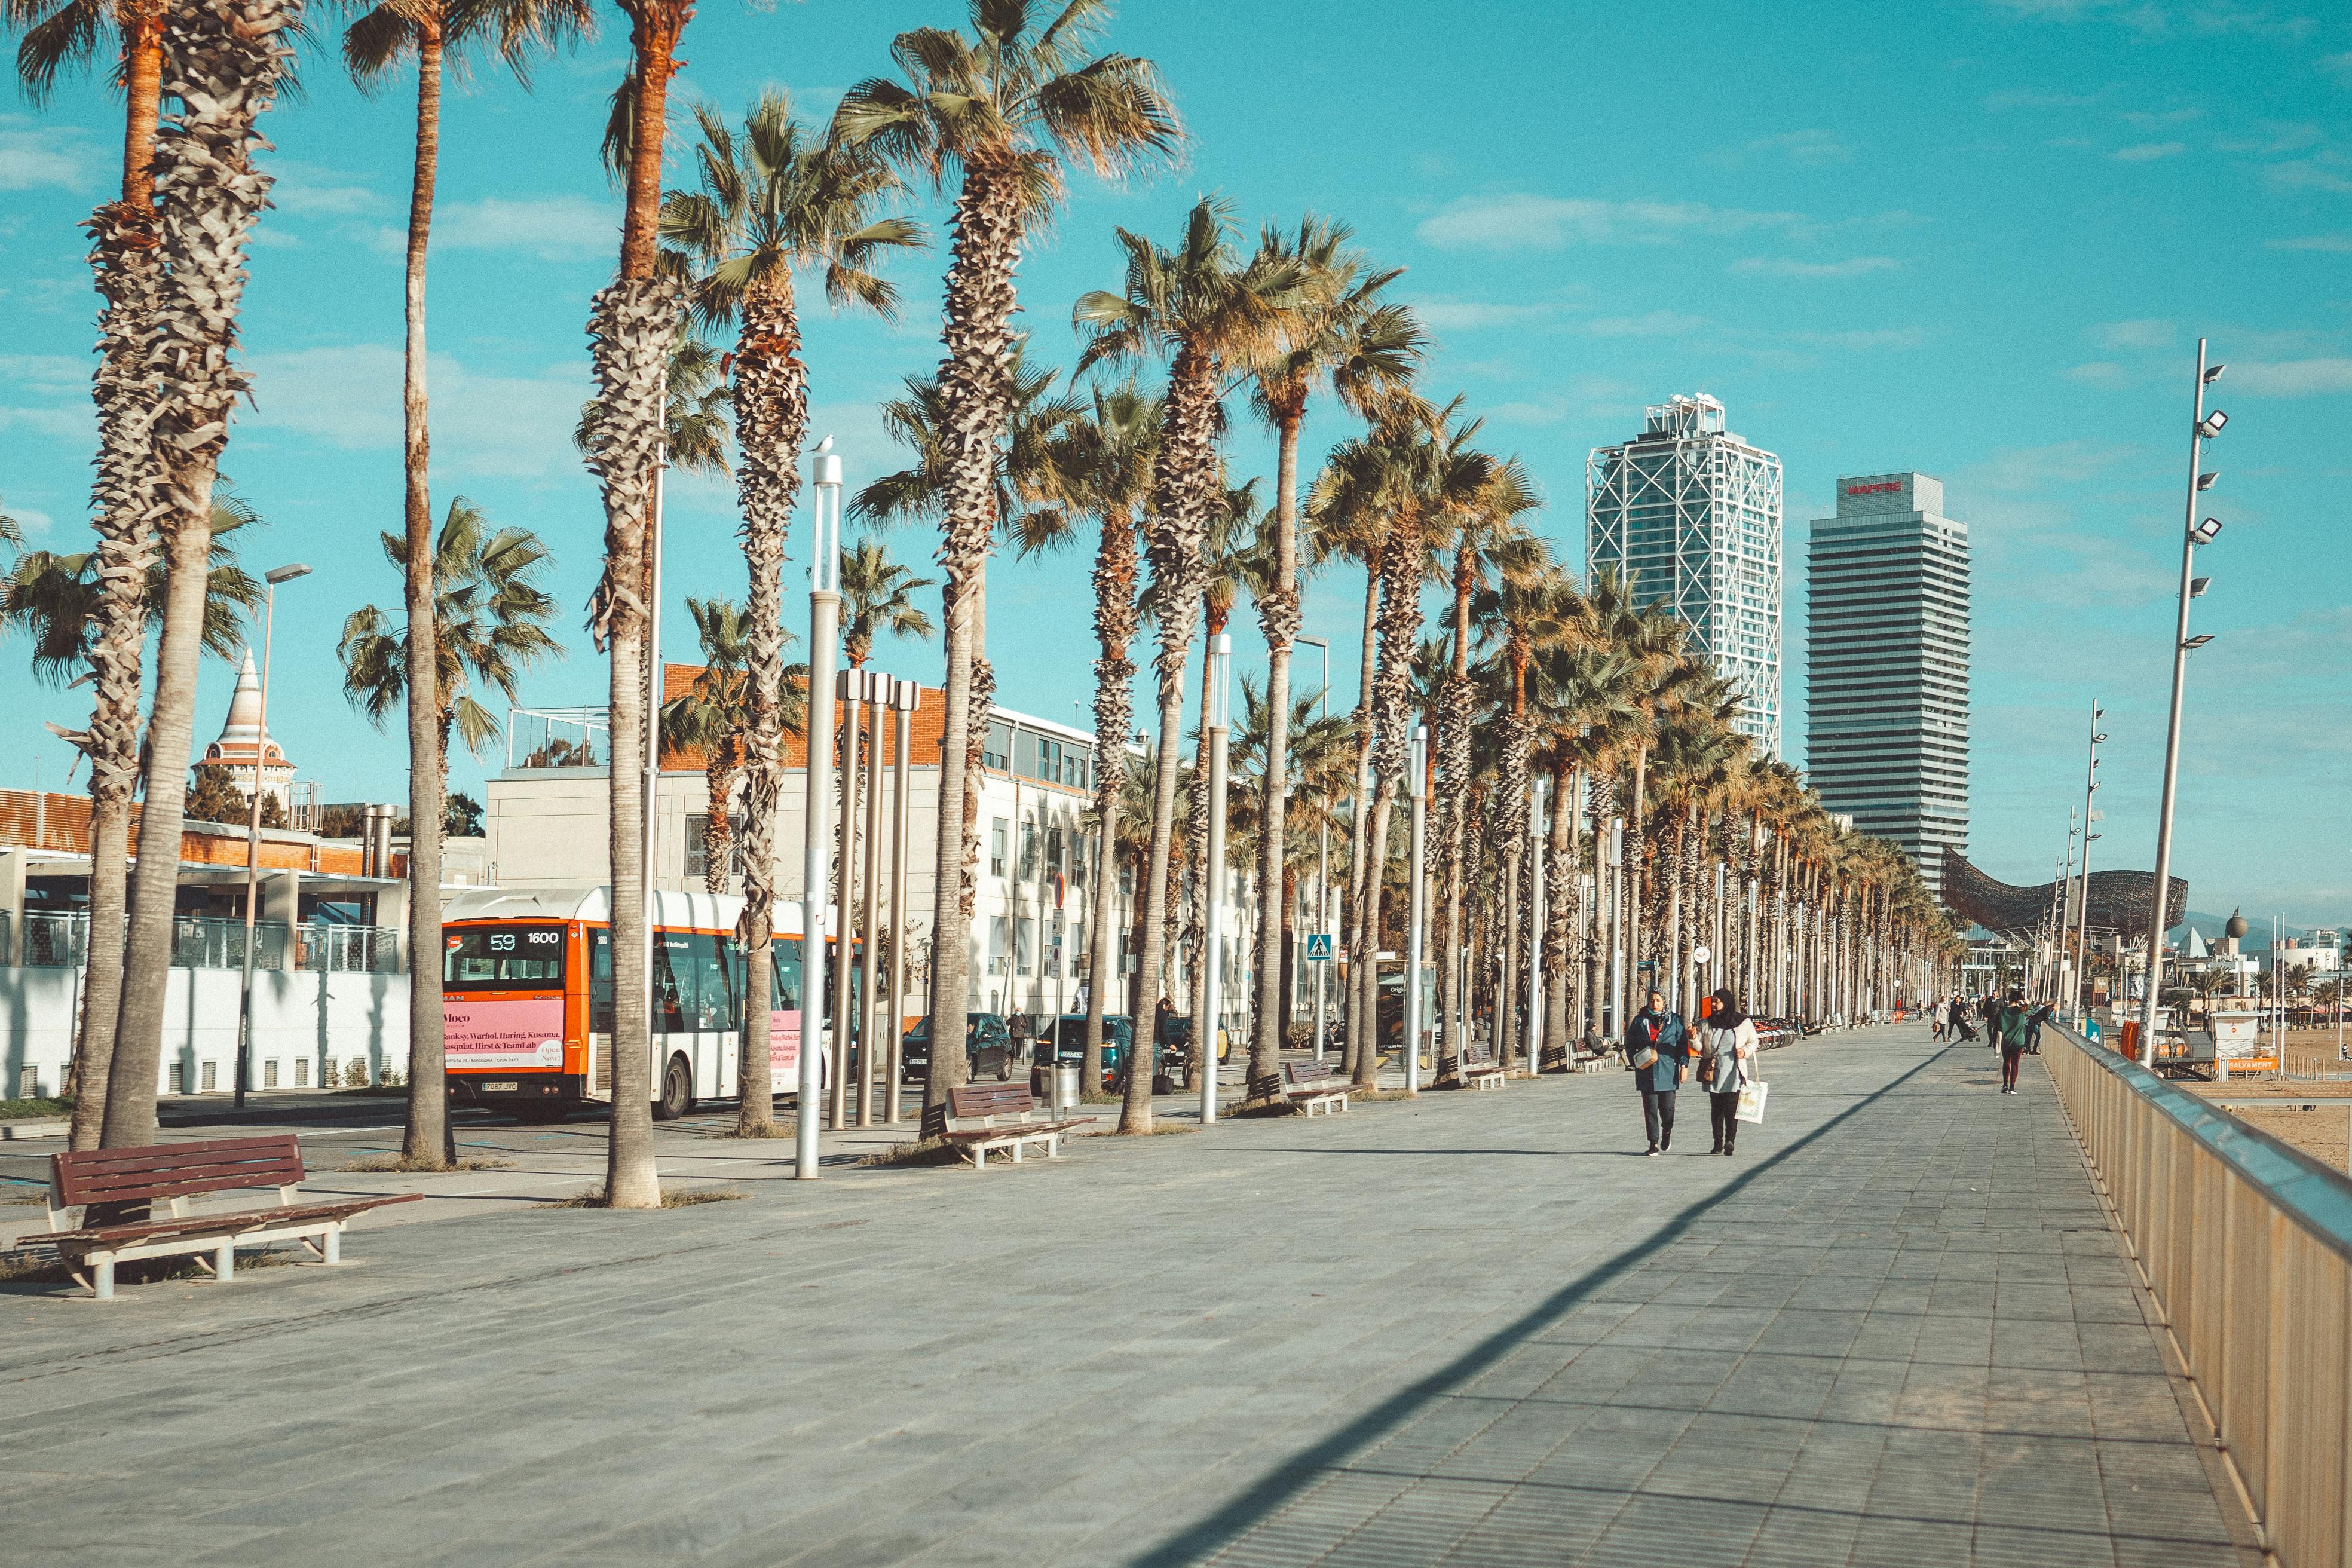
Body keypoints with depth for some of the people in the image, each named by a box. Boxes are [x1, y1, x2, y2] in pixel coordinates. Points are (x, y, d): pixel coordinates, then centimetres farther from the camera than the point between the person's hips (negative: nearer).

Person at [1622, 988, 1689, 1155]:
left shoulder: (1674, 1021, 5)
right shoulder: (1640, 1021, 8)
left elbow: (1683, 1044, 6)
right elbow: (1630, 1044, 14)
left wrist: (1684, 1066, -1)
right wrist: (1635, 1062, 0)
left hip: (1668, 1071, -1)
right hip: (1647, 1072, 1)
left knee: (1667, 1107, -1)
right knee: (1650, 1108, -1)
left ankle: (1667, 1132, 30)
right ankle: (1654, 1143, 4)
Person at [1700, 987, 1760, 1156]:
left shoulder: (1743, 1023, 1)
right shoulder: (1708, 1024, 7)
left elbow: (1754, 1042, 12)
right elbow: (1701, 1048, 7)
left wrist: (1745, 1051, -8)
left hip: (1734, 1074, -3)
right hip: (1714, 1072, 3)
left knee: (1731, 1107, -13)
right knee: (1716, 1109, 6)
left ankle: (1730, 1141, -15)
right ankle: (1718, 1144, 11)